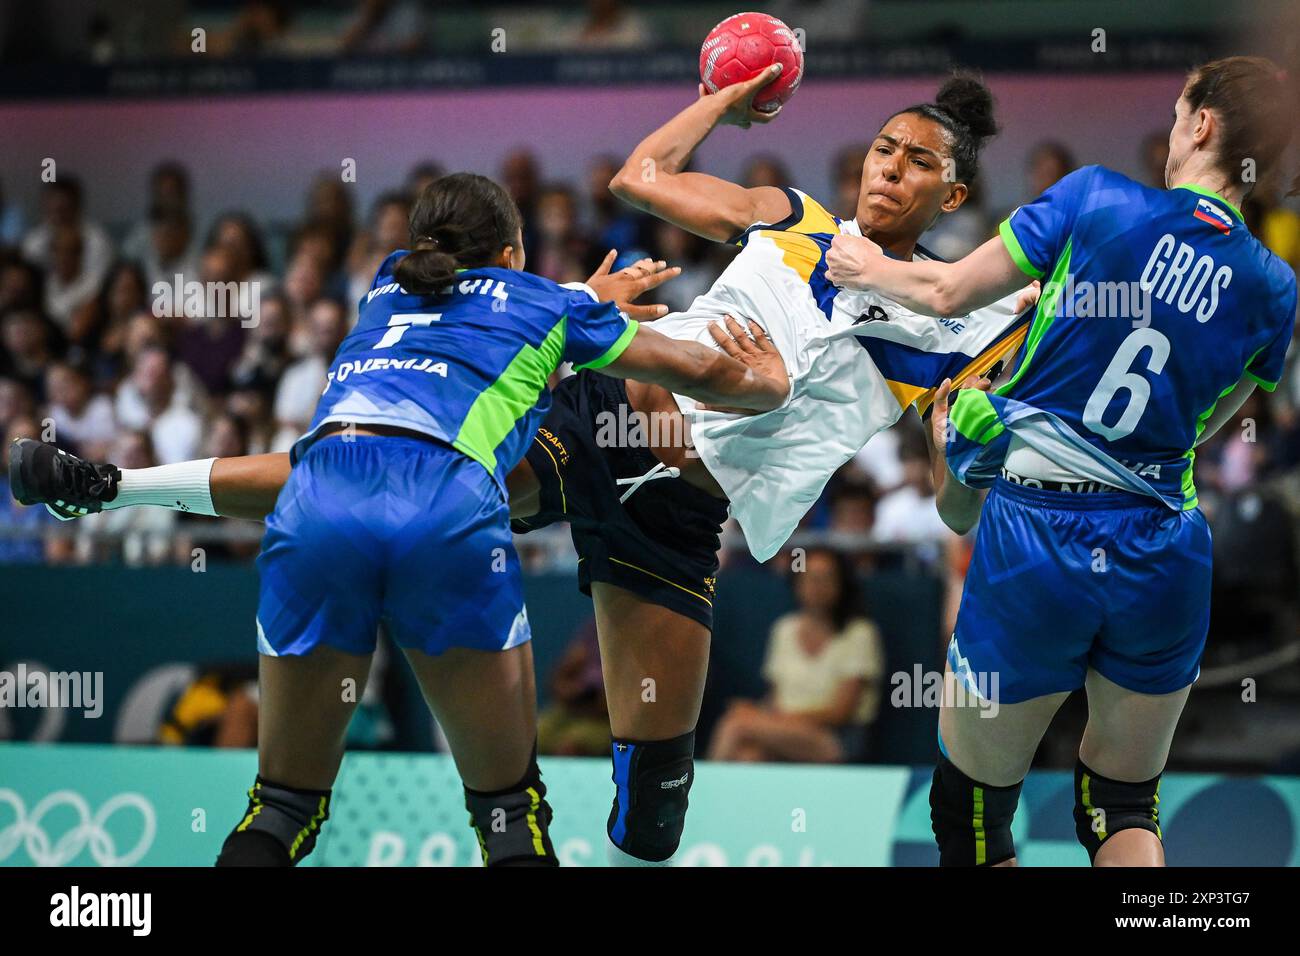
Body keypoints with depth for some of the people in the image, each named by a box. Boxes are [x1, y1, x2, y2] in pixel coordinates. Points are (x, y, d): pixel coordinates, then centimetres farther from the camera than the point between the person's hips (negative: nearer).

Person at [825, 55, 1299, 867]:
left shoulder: (1096, 199, -7)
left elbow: (949, 292, 2)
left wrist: (872, 269, 22)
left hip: (1036, 542, -3)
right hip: (1164, 555, 3)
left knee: (972, 815, 11)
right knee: (1125, 810, 18)